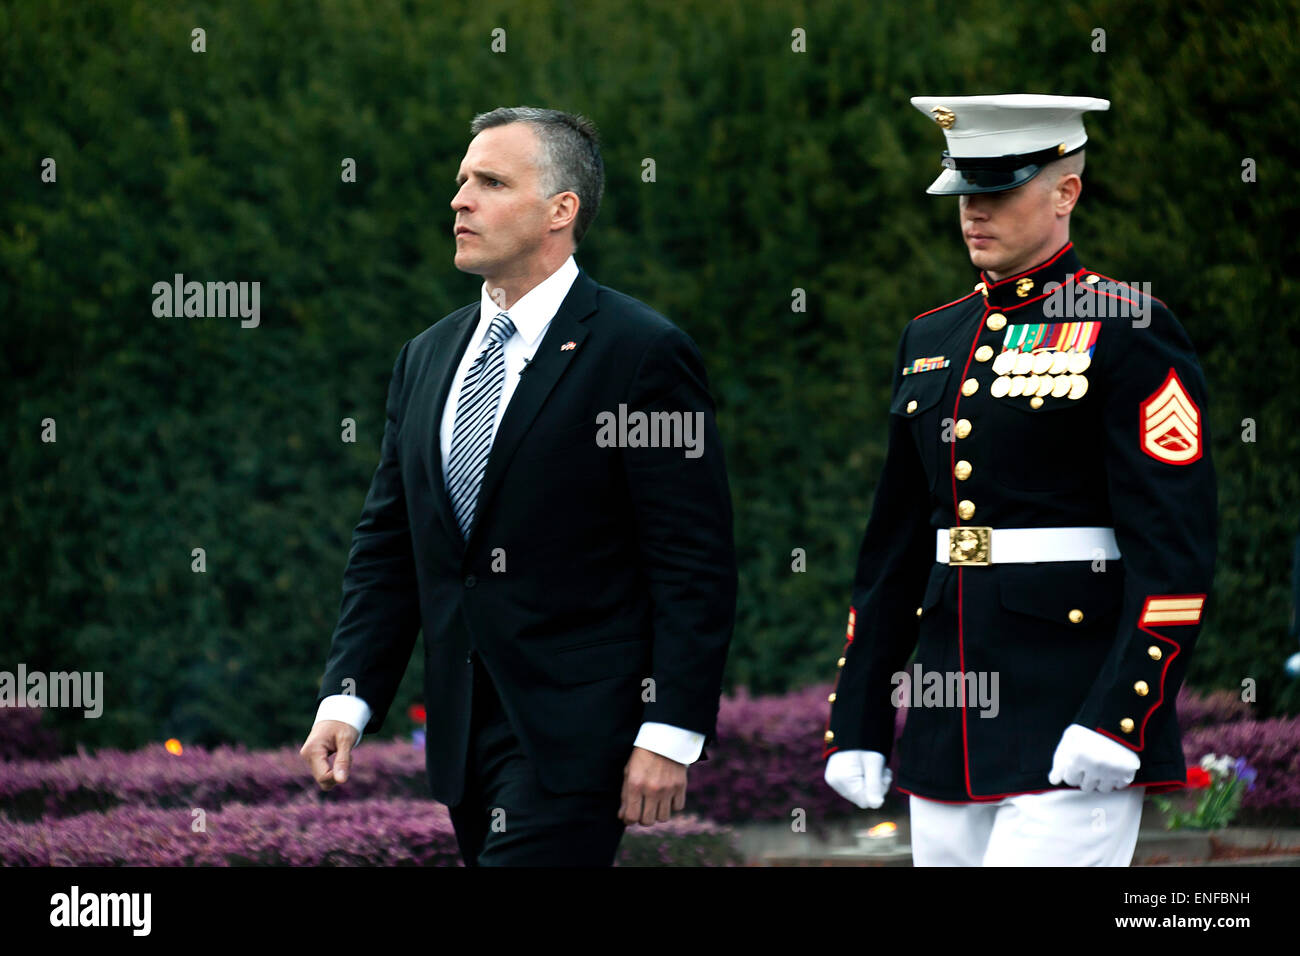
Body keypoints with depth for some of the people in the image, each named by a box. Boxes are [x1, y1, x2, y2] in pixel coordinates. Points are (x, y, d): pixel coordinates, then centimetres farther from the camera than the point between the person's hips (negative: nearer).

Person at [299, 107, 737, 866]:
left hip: (576, 738, -7)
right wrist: (347, 698, 5)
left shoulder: (643, 354, -7)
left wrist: (672, 734, -16)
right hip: (465, 738, 7)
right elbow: (387, 547, 16)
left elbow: (695, 568, -10)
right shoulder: (428, 358, 14)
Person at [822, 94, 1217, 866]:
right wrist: (856, 726, 15)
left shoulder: (1128, 332, -6)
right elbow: (894, 549, 20)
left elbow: (1177, 550, -12)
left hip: (1074, 734, -7)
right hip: (950, 728, 7)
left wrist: (1118, 719, -20)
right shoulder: (933, 340, 16)